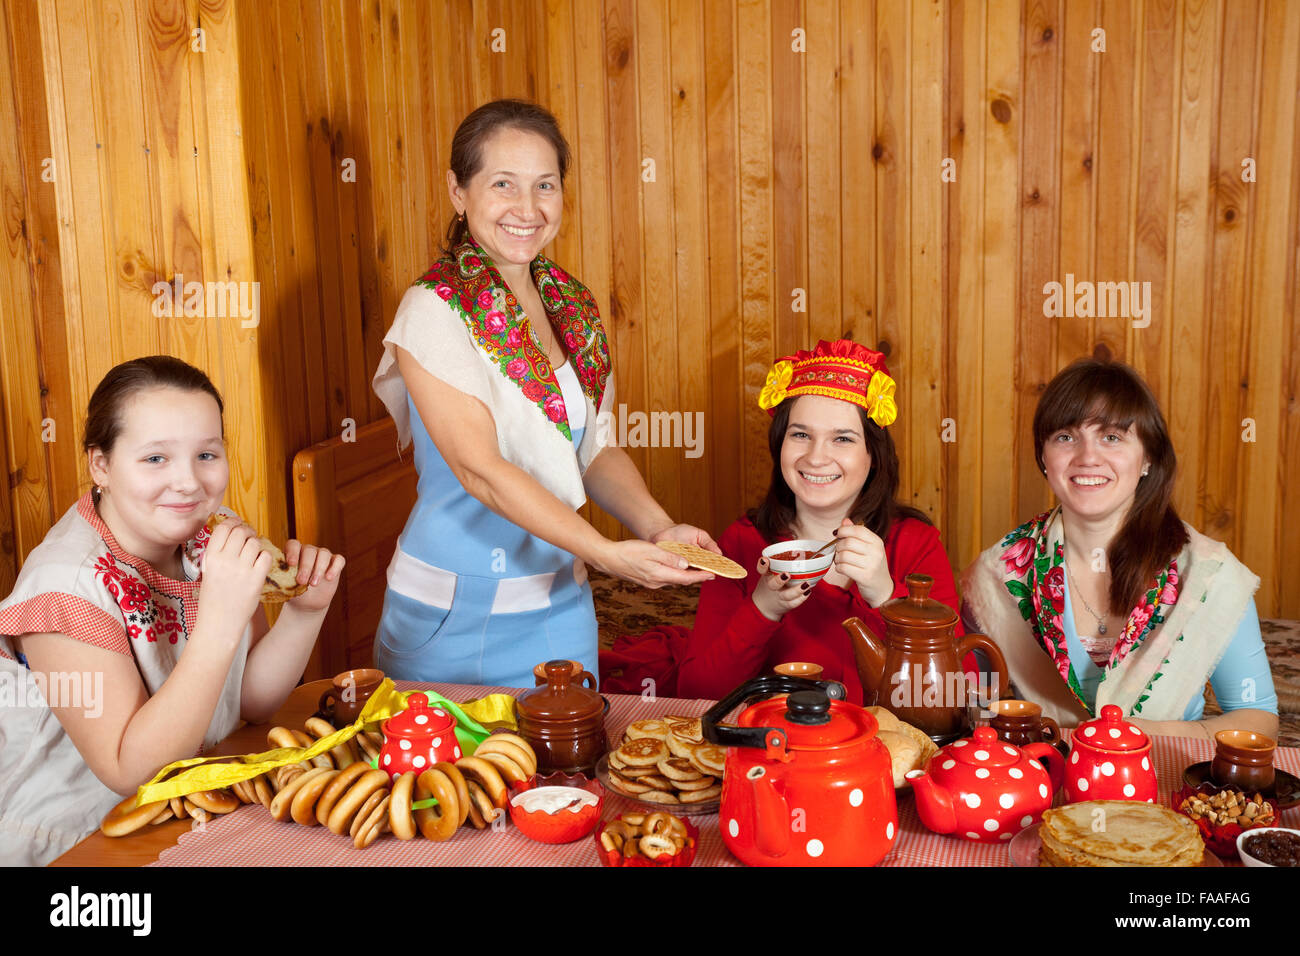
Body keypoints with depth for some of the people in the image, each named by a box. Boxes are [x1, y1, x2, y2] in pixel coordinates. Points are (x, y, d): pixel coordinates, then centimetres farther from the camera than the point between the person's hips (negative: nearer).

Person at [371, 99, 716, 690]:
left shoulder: (573, 305, 4)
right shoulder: (435, 311, -15)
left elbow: (595, 447, 7)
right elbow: (478, 468, -24)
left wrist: (658, 527, -11)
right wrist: (604, 552, -32)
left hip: (561, 607, 6)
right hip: (454, 617, -5)